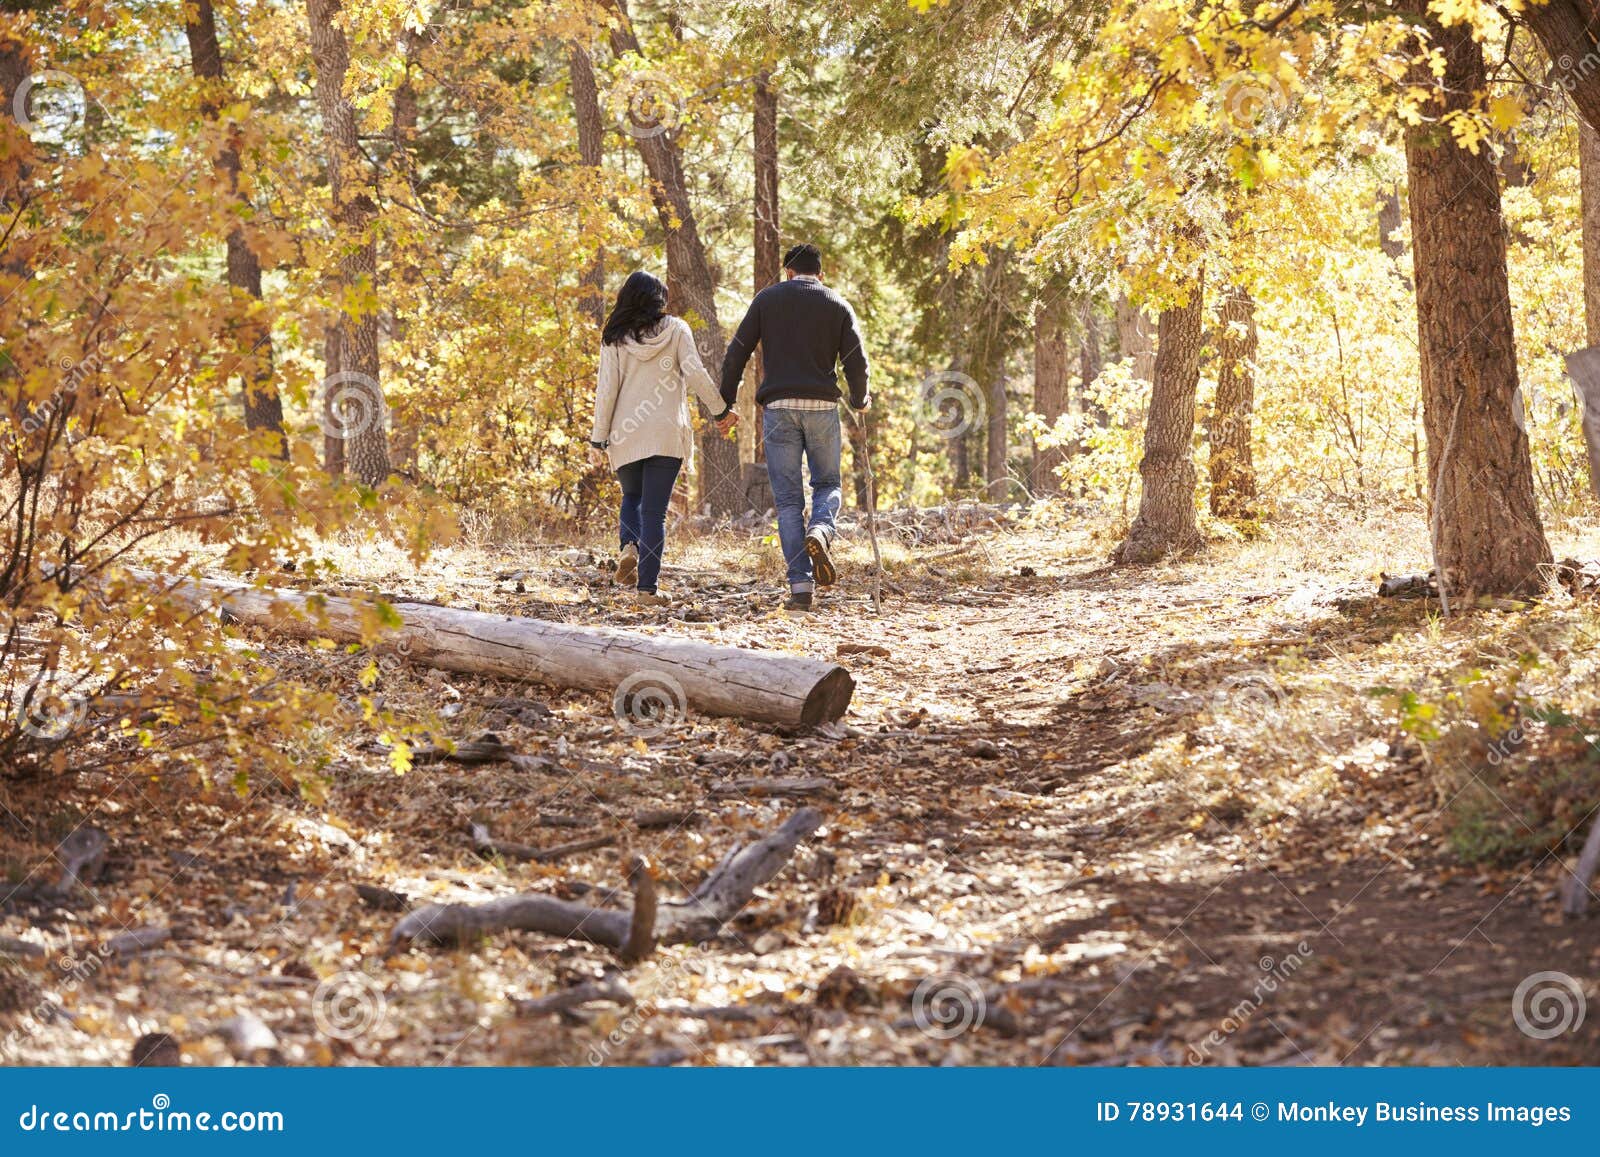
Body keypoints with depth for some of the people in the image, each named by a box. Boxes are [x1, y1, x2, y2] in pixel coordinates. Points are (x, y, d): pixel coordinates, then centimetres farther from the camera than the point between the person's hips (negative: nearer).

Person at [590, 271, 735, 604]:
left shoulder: (615, 336, 4)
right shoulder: (676, 329, 2)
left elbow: (607, 388, -1)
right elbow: (695, 374, -7)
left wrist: (599, 438, 2)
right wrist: (721, 410, 4)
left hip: (626, 436, 1)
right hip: (667, 434, -1)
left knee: (632, 497, 23)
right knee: (654, 510, 2)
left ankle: (629, 546, -6)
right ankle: (647, 587, -4)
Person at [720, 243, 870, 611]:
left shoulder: (767, 298, 9)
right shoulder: (837, 305, 9)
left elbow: (737, 352, 3)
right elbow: (856, 359, 3)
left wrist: (726, 401, 11)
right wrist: (860, 399, 21)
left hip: (779, 406, 0)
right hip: (822, 406, 0)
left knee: (788, 498, 2)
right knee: (827, 484, 16)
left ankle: (801, 584, -6)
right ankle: (820, 531, -18)